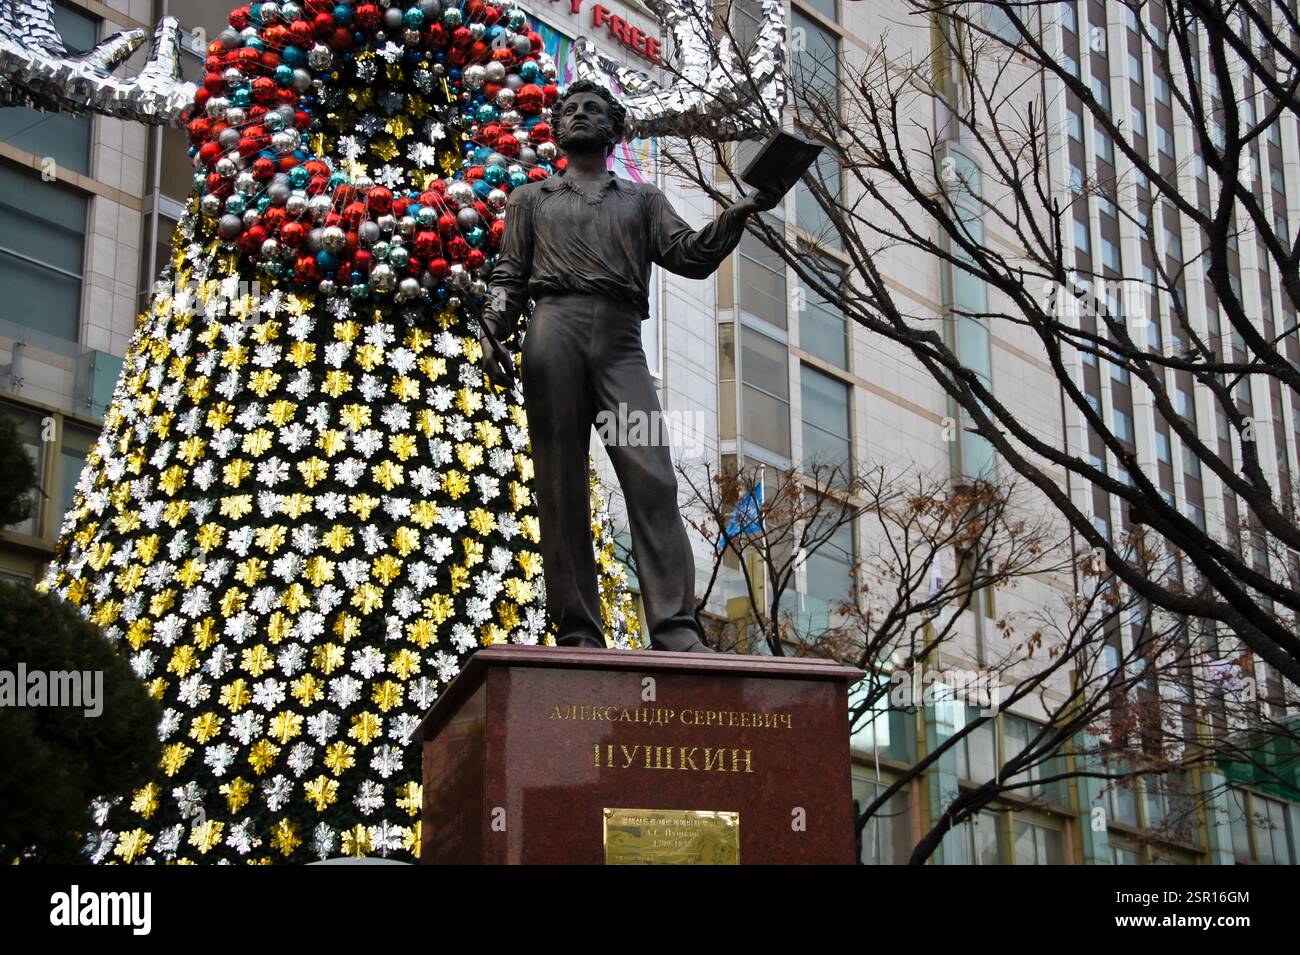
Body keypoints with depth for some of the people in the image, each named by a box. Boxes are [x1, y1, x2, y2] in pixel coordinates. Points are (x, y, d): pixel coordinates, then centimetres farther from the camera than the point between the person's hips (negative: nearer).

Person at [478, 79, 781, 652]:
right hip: (553, 333, 0)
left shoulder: (642, 199, 26)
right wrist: (493, 328, -1)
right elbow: (509, 275, 18)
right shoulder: (532, 199, 25)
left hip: (620, 343, 0)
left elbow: (691, 257, 14)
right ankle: (578, 635, -8)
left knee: (652, 477, -16)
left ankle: (676, 631, -22)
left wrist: (740, 212, -2)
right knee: (561, 487, -7)